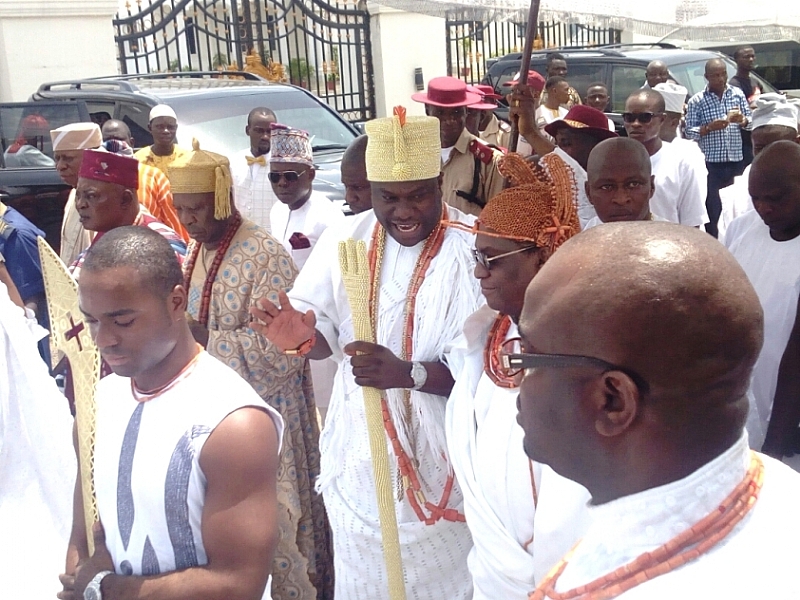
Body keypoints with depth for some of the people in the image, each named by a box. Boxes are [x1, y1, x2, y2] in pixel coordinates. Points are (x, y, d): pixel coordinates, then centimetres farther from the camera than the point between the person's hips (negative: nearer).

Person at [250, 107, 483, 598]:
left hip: (445, 463, -3)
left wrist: (408, 373, -35)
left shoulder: (475, 247, -16)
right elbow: (326, 333, 1)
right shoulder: (345, 240, -3)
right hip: (361, 458, 4)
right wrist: (301, 335, -22)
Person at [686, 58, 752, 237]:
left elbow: (750, 121, 10)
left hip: (736, 160, 3)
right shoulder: (696, 101, -3)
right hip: (711, 162, -3)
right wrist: (709, 127, -19)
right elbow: (689, 132, -4)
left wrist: (742, 120, -11)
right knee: (712, 207, 1)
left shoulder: (738, 94, 6)